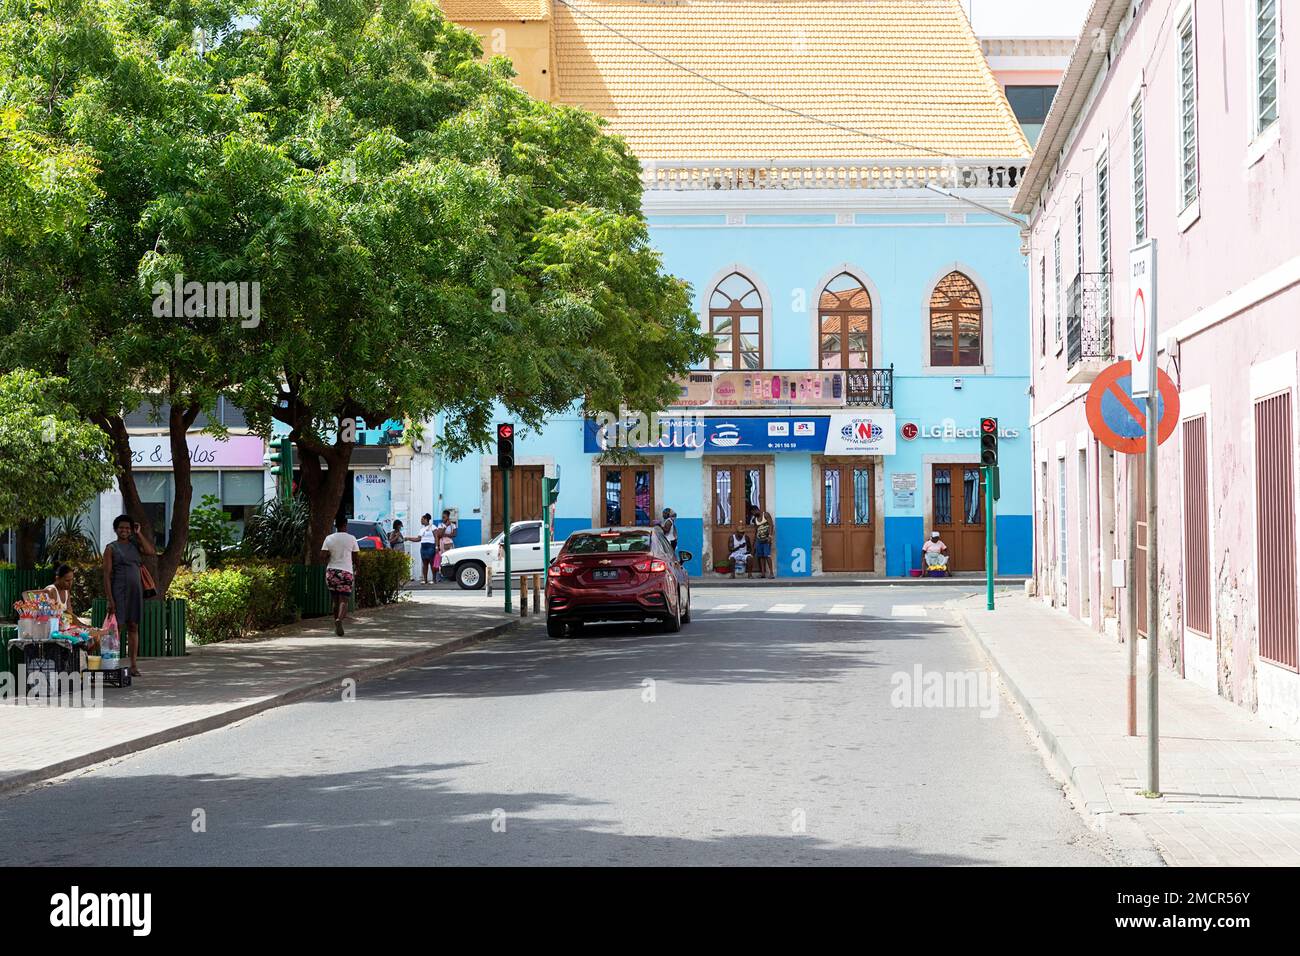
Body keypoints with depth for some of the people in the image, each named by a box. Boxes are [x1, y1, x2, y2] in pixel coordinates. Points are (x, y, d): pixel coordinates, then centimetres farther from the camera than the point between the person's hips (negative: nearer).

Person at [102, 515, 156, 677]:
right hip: (119, 591, -4)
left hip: (135, 591, 4)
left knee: (133, 627, 5)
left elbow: (152, 551, -4)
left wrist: (139, 534, 1)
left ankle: (133, 665, 7)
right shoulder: (111, 548, 0)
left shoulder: (135, 546, 14)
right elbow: (107, 575, -5)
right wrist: (109, 599, -13)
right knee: (117, 627, -6)